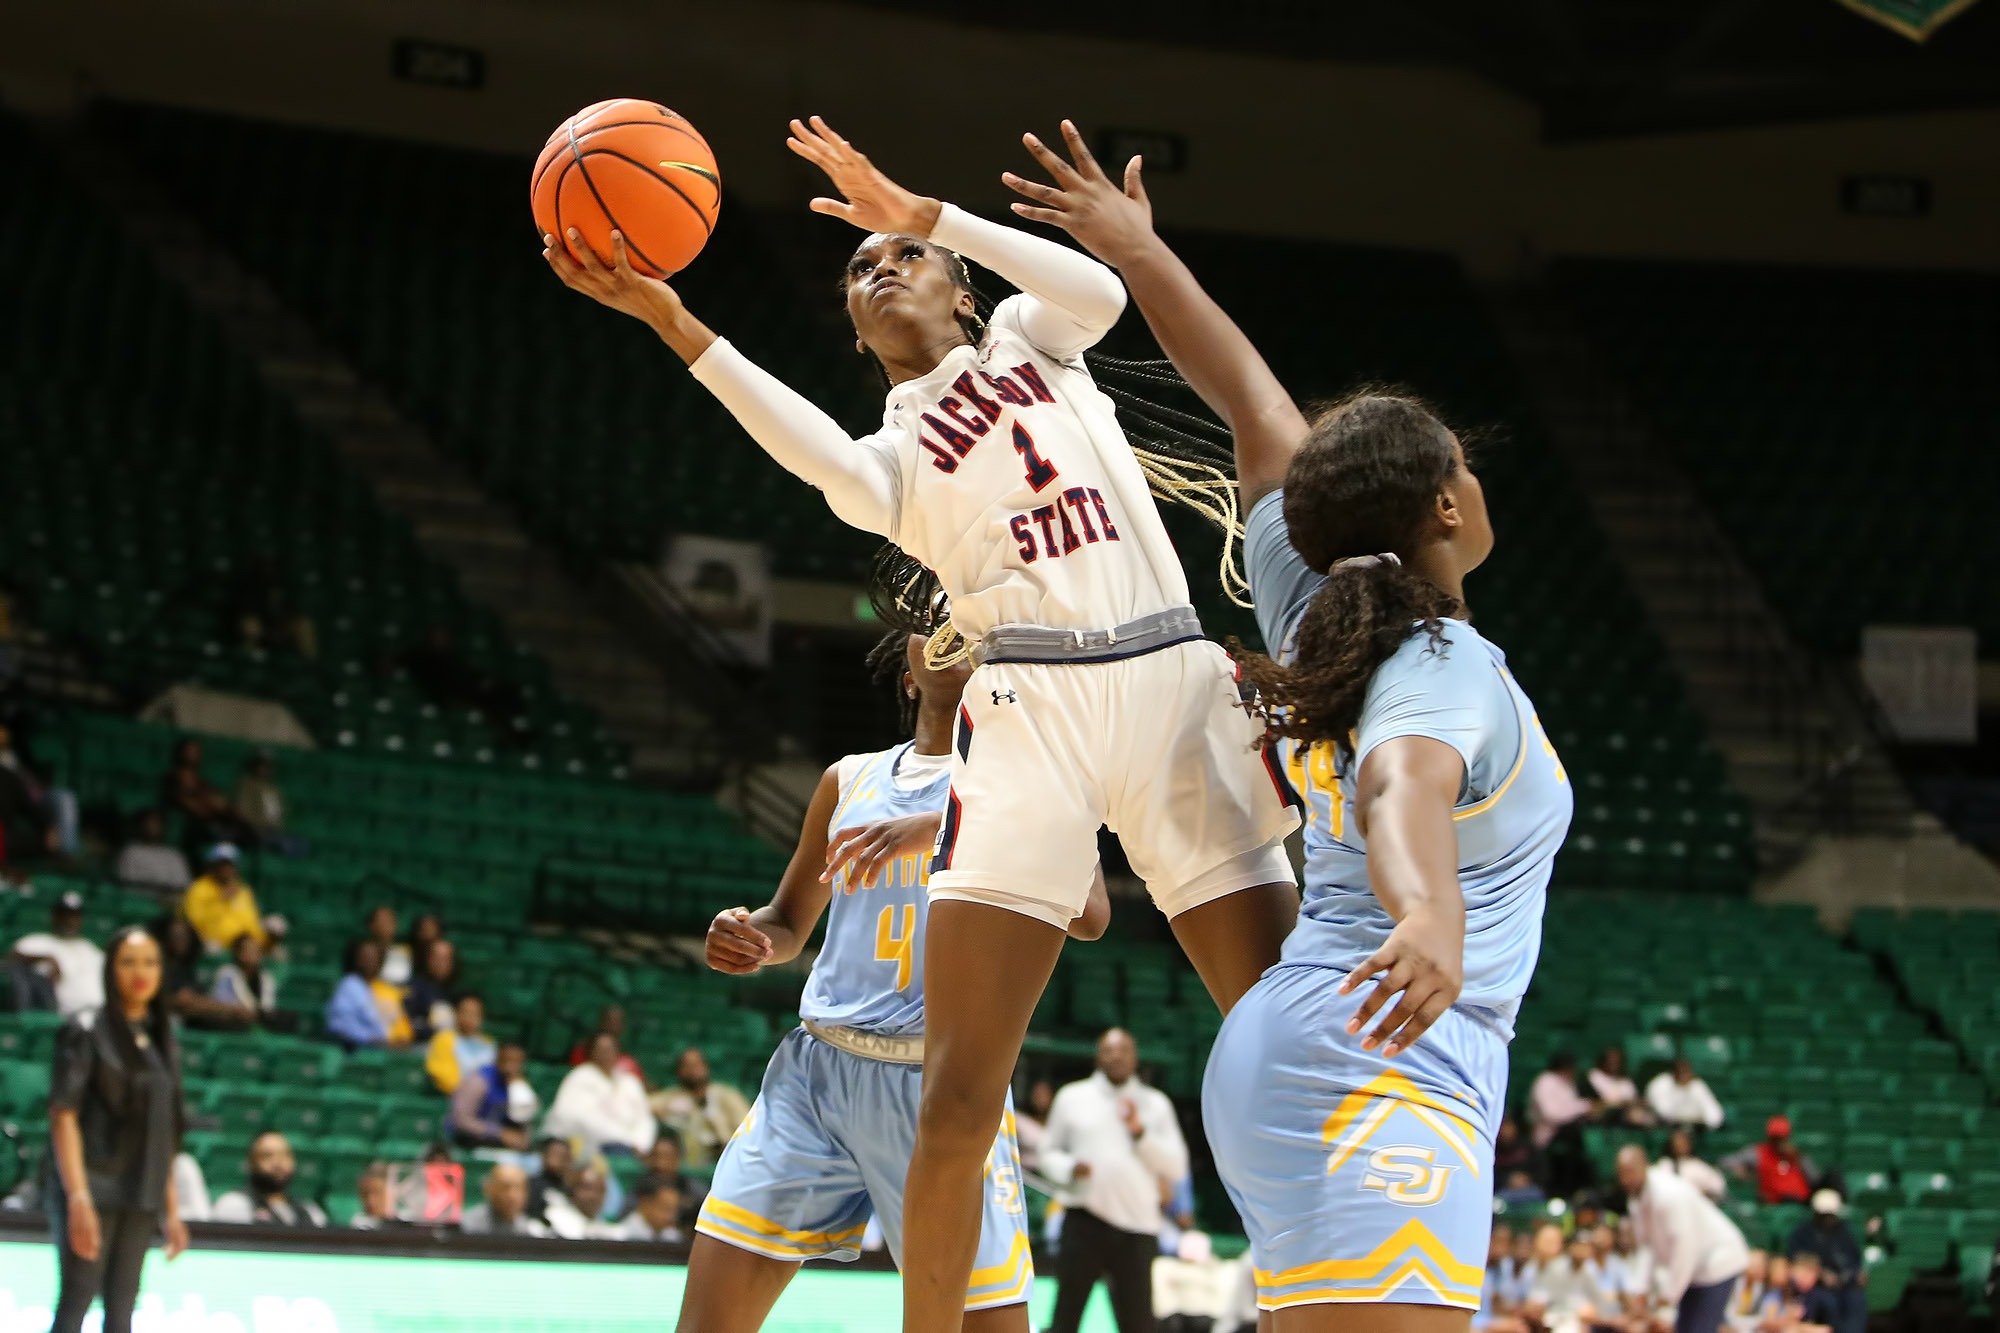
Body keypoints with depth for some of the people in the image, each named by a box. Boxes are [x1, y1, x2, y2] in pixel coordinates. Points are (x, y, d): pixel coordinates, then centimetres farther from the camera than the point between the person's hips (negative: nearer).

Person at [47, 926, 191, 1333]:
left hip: (140, 1197, 5)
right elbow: (63, 1116, -9)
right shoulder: (86, 1031, -2)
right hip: (94, 1189, -5)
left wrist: (171, 1209, 13)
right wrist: (78, 1198, -18)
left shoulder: (161, 1042, 14)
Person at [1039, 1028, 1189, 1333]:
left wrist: (1140, 1133, -8)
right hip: (1084, 1220, 0)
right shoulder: (1072, 1098, 11)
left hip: (1138, 1227, 1)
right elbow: (1050, 1152, 15)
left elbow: (1176, 1168, 6)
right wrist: (1069, 1168, -7)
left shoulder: (1156, 1104, 12)